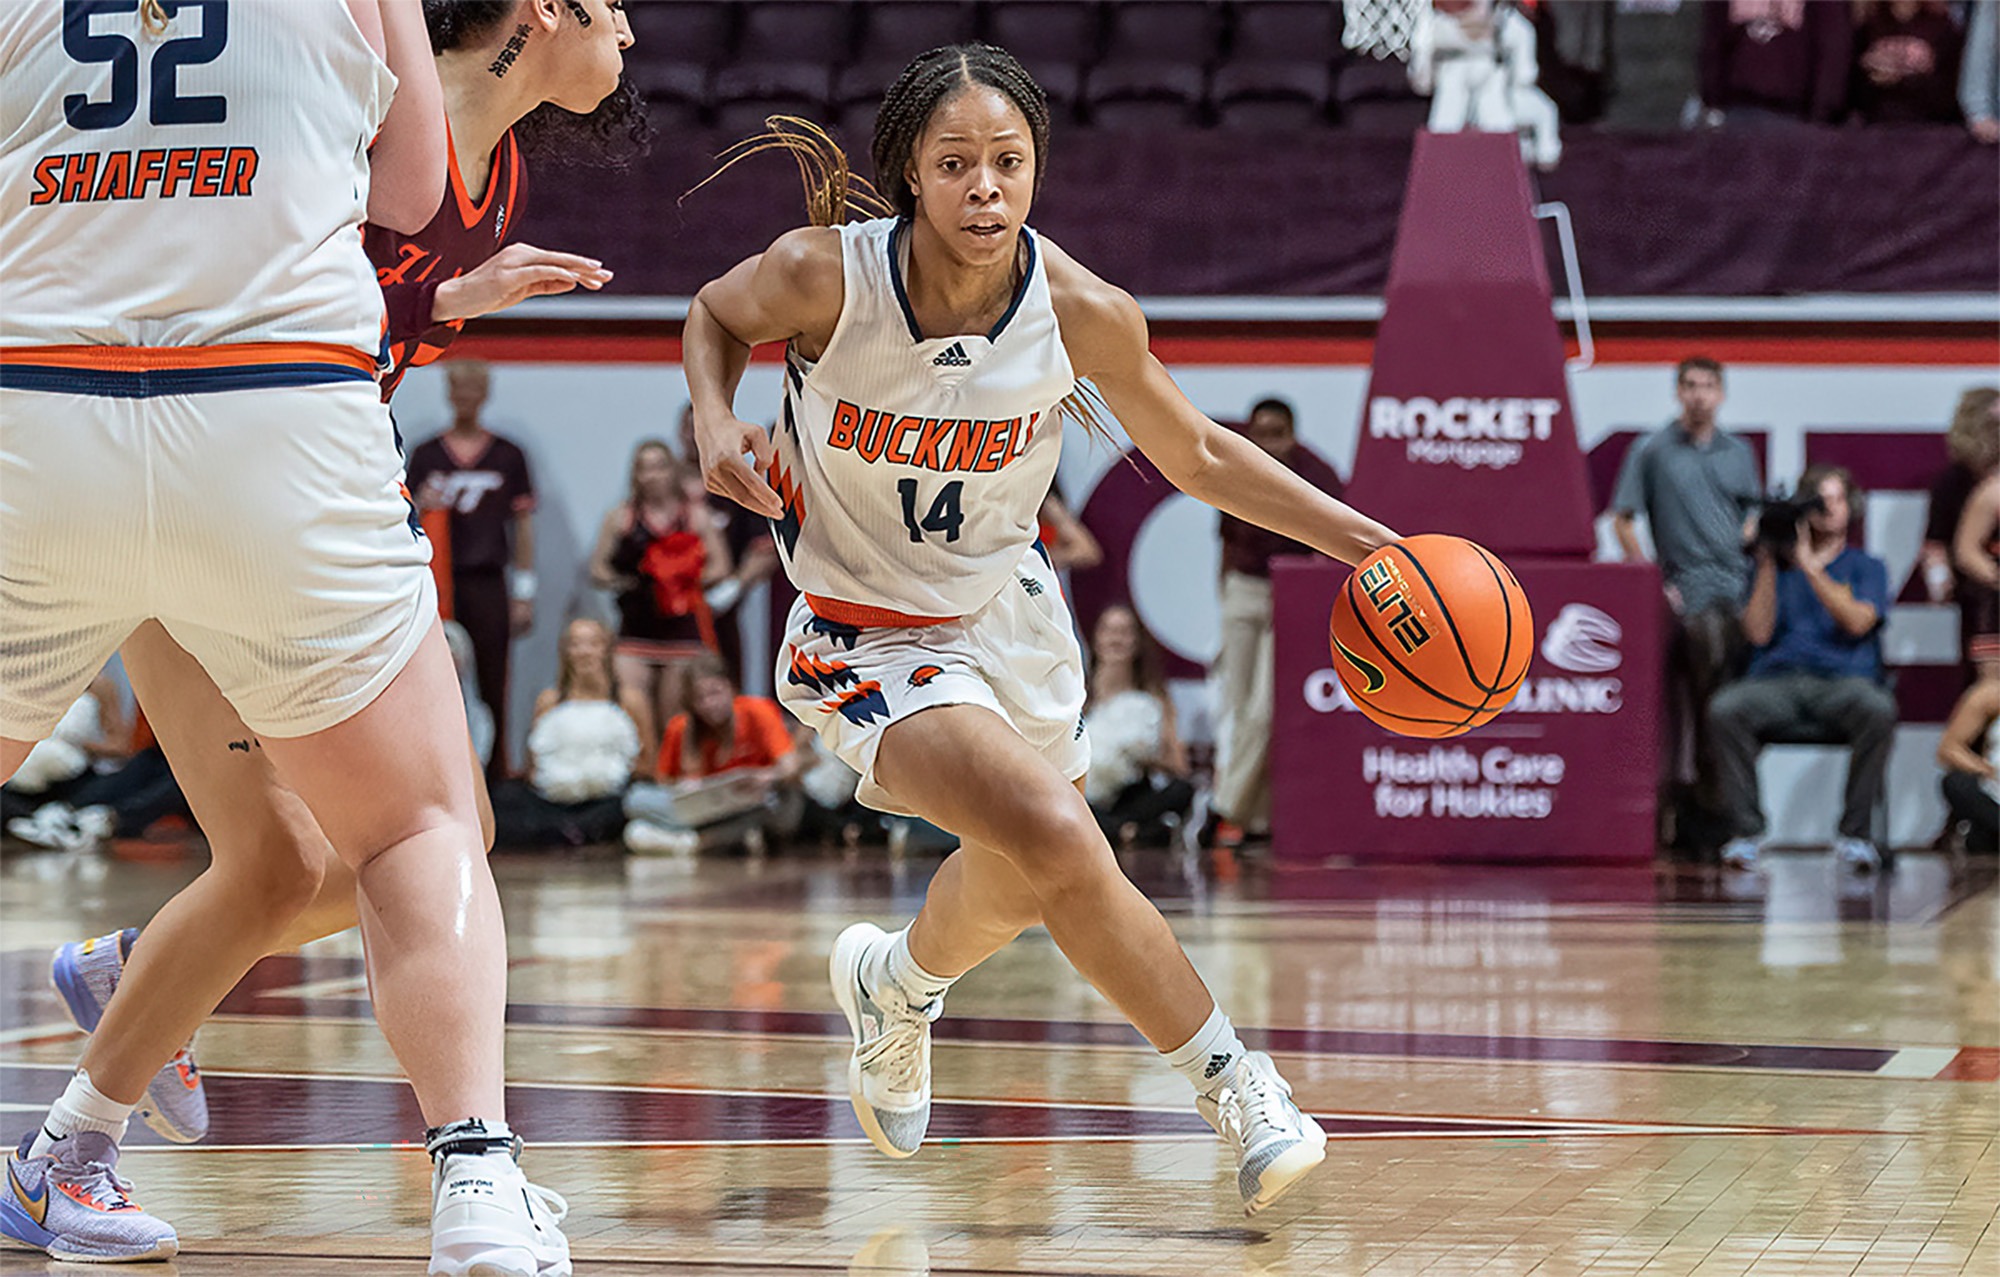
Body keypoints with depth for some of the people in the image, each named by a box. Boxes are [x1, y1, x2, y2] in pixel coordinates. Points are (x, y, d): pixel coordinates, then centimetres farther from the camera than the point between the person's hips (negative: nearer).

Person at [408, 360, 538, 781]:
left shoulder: (507, 455, 8)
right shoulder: (426, 455, 9)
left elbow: (523, 524, 8)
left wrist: (524, 592, 3)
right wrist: (424, 507, -13)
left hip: (488, 584, 0)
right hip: (438, 583, 1)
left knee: (491, 684, -1)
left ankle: (494, 775, 3)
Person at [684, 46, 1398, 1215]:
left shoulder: (1085, 314, -19)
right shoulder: (824, 275, -25)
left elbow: (1197, 457, -2)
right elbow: (716, 316, -1)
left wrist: (1370, 543, -8)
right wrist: (716, 426, -20)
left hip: (1009, 613, 4)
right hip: (870, 638, -4)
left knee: (1021, 885, 24)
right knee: (1059, 841, -27)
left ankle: (898, 983, 58)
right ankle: (1232, 1081, -10)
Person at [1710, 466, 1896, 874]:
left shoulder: (1866, 567, 19)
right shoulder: (1776, 564, 22)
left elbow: (1858, 621, -2)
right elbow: (1759, 633, 7)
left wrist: (1809, 567, -8)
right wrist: (1769, 564, 1)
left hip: (1842, 681, -1)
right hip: (1776, 679, 1)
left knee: (1878, 709, -37)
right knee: (1724, 708, -33)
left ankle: (1855, 834, -26)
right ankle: (1745, 831, -27)